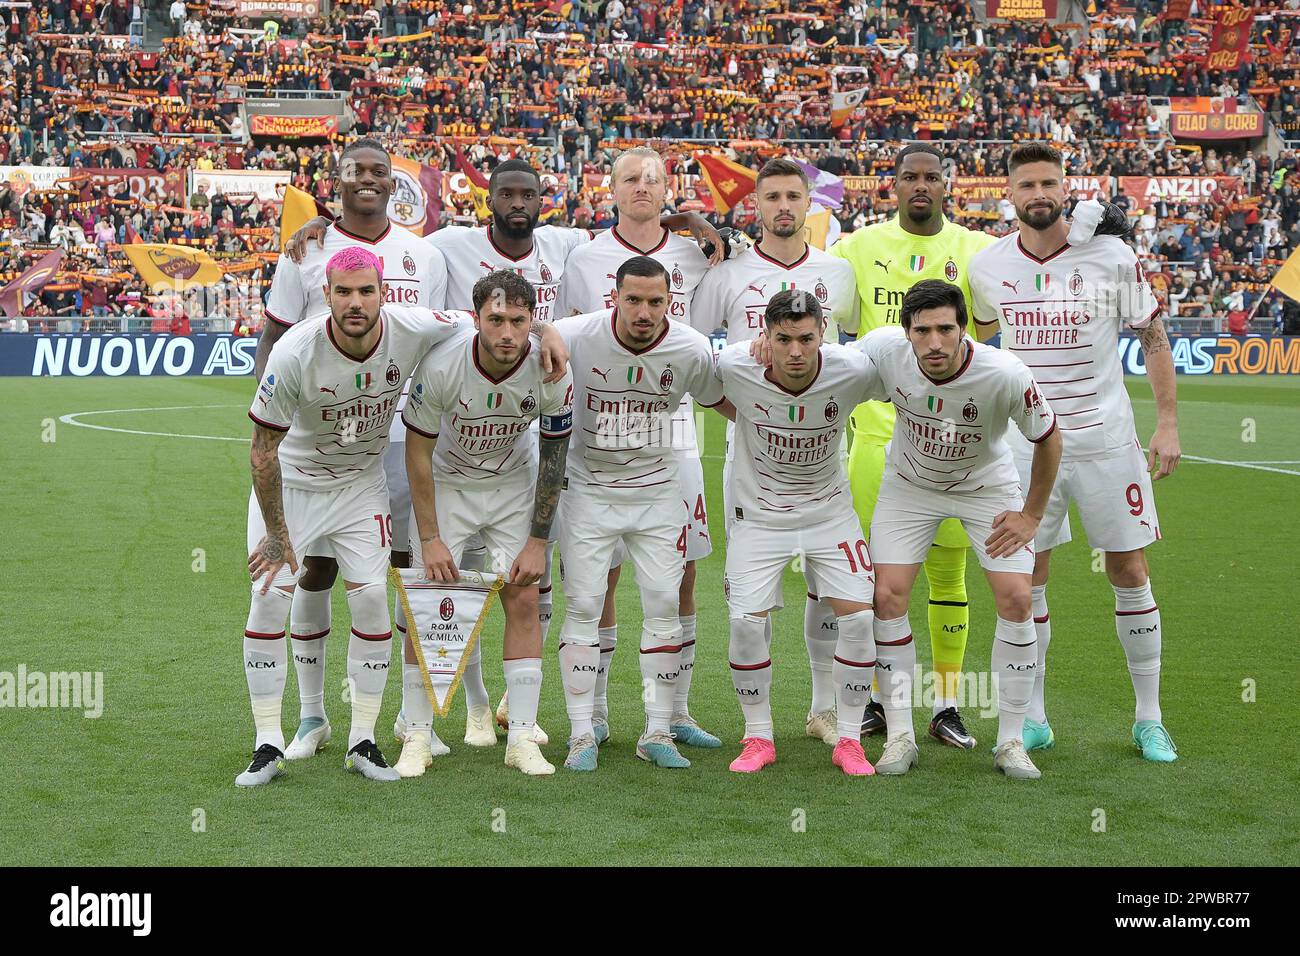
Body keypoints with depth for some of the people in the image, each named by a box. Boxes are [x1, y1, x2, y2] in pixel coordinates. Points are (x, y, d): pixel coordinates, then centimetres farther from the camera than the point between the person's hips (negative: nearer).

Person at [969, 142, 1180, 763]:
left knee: (1129, 572, 2)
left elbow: (1153, 338, 1)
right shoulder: (988, 267, 0)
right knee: (1026, 577, 2)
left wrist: (1168, 424, -4)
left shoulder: (1112, 257, -7)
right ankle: (1033, 719, 14)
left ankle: (1149, 719, 13)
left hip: (1106, 438, -1)